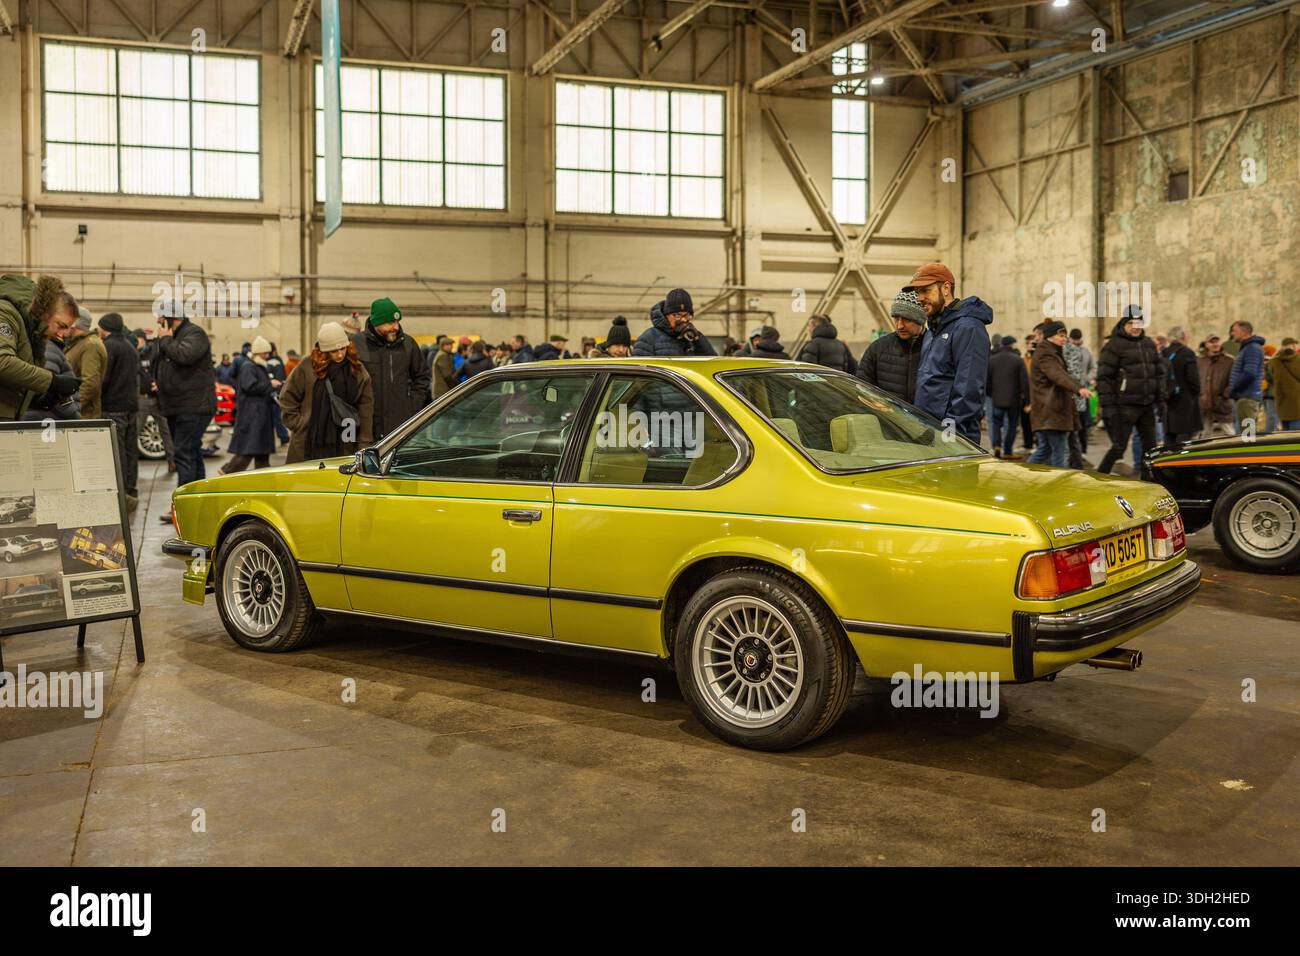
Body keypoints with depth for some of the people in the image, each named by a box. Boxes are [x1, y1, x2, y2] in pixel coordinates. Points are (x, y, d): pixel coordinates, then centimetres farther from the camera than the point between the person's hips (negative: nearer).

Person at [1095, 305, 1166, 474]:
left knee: (1150, 446, 10)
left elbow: (1160, 371, 21)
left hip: (1147, 405, 7)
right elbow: (1104, 377, -11)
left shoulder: (1149, 344, 15)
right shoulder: (1114, 345, -7)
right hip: (1125, 407, -7)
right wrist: (1108, 406, -16)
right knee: (1119, 447, -7)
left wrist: (1160, 398, 12)